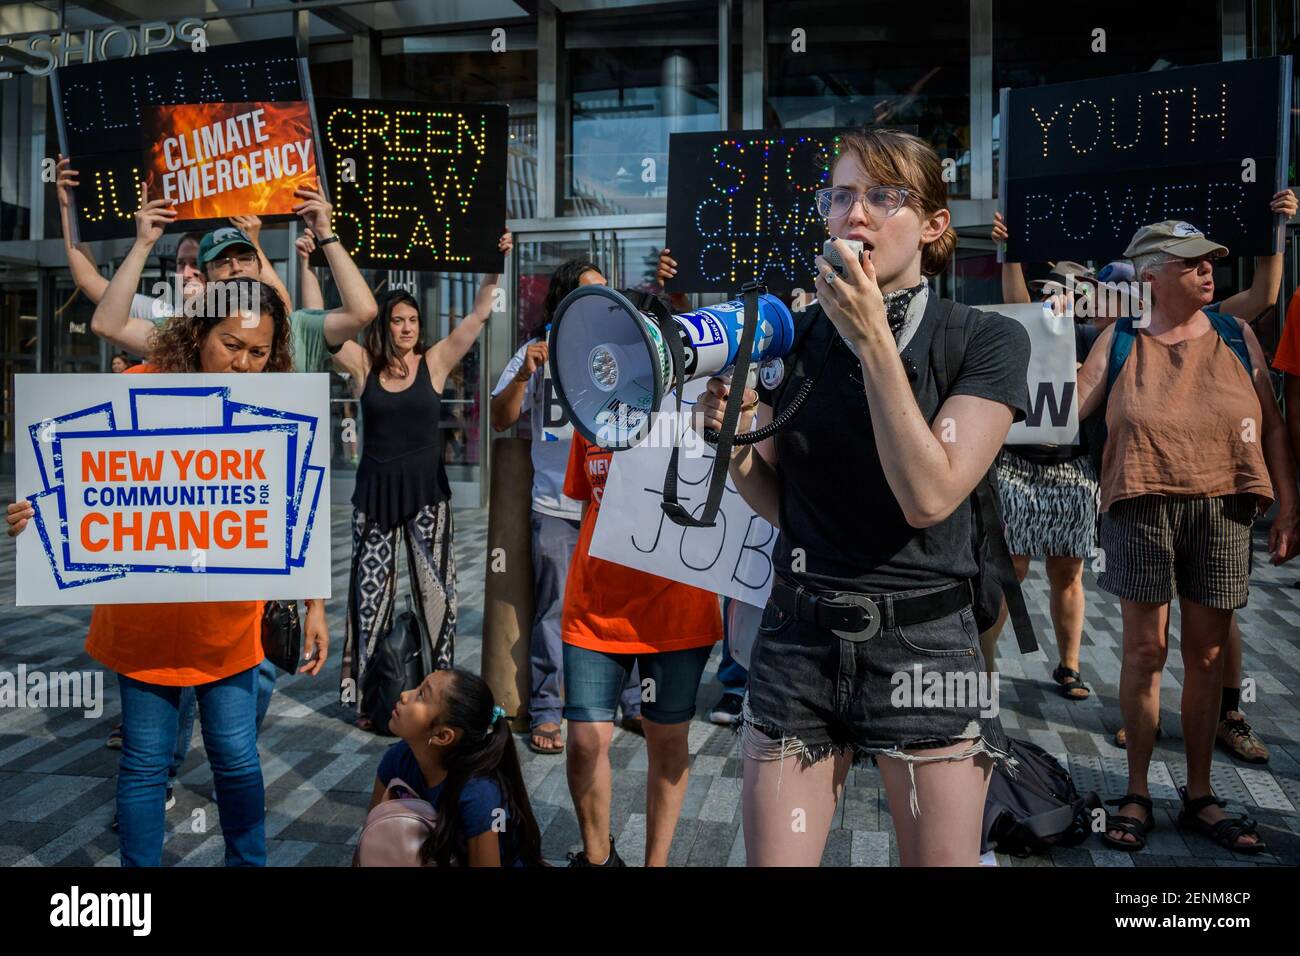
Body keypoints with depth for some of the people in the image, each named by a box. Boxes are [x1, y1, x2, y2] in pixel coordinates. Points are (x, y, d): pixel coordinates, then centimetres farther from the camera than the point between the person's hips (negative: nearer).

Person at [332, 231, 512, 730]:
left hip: (426, 491, 0)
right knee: (370, 593, 6)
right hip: (374, 491, 1)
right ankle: (366, 695, 16)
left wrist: (494, 268, -14)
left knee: (436, 591, 2)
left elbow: (477, 317, -6)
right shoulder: (364, 366, 1)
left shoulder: (434, 363, -1)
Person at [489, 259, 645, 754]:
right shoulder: (539, 350, 5)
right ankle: (545, 713, 14)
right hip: (556, 507, -1)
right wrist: (522, 376, -12)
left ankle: (635, 703, 20)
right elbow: (500, 420, 5)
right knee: (554, 610, 4)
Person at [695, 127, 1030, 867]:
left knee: (942, 857, 9)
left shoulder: (986, 342, -4)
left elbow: (929, 497, -18)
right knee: (773, 859, 8)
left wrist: (876, 342, -18)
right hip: (798, 638, 3)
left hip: (923, 645, -2)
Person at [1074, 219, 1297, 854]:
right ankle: (1137, 795, 15)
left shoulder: (1236, 336, 9)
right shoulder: (1121, 341, 4)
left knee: (1207, 654, 7)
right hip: (1143, 508, -2)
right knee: (1144, 648, 1)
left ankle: (1199, 796, 21)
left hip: (1222, 510, 2)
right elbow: (1069, 407, -2)